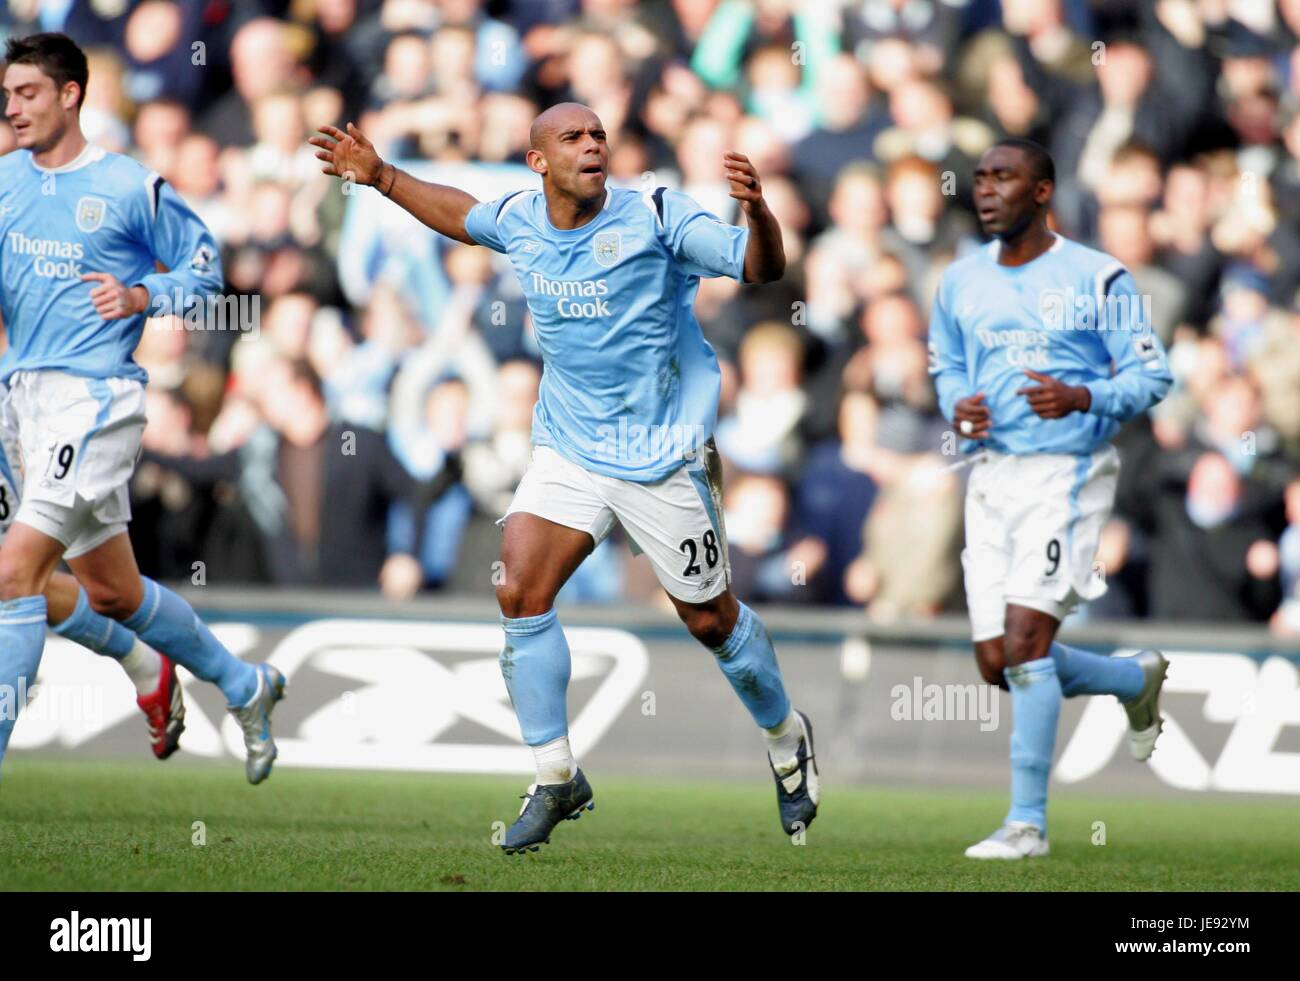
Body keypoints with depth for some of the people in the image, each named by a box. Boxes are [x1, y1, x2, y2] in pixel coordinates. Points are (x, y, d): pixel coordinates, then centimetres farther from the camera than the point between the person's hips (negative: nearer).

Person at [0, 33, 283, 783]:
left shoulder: (131, 187, -5)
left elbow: (206, 269, 3)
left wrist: (143, 296, -15)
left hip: (95, 399, -7)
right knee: (111, 593, 16)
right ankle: (246, 687, 36)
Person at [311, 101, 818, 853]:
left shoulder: (657, 219, -14)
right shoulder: (518, 222, 0)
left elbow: (761, 268, -18)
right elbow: (460, 214, 24)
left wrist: (756, 211, -38)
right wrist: (379, 176, 19)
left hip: (661, 453, -4)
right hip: (568, 446, 4)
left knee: (711, 619, 4)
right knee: (521, 593, -12)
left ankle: (787, 738, 33)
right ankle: (557, 779, 0)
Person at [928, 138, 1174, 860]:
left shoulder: (1097, 278, -6)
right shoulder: (961, 282, 10)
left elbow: (1152, 376, -5)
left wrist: (1084, 399, -23)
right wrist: (957, 405, 0)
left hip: (1069, 473, -6)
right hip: (993, 475, 6)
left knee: (1024, 643, -16)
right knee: (997, 662, 4)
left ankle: (1028, 821, -8)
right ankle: (1137, 679, 32)